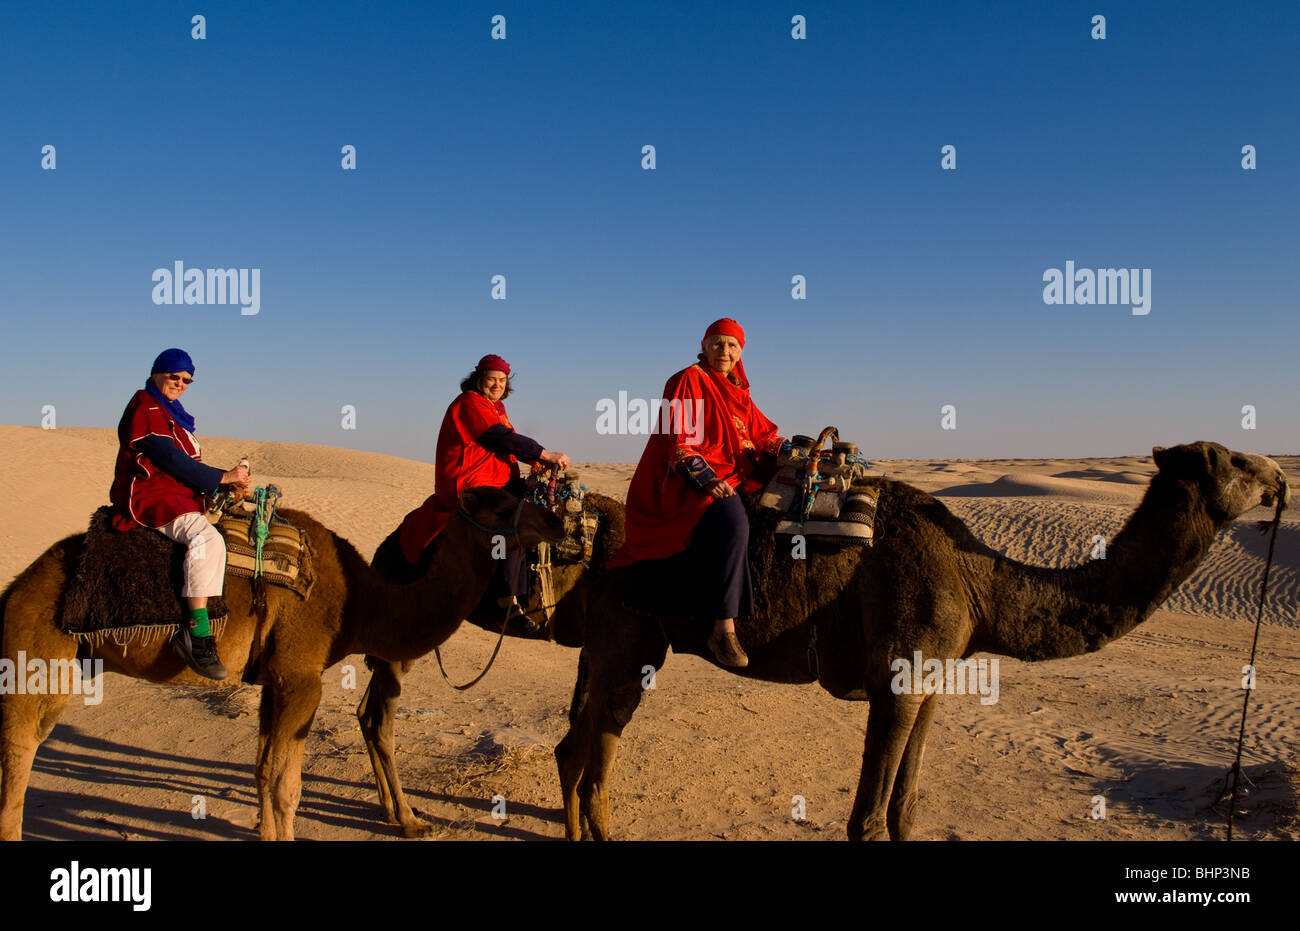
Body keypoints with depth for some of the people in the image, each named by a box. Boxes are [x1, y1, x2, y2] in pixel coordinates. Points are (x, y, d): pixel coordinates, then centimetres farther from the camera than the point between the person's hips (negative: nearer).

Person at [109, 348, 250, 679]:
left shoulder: (171, 412, 21)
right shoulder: (144, 407, -8)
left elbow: (186, 462, 18)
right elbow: (169, 460, -16)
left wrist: (229, 483, 2)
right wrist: (223, 477, -14)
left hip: (179, 493, 11)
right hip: (148, 495, -11)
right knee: (207, 539, -33)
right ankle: (198, 637, -36)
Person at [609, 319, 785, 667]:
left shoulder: (739, 391, 21)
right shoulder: (687, 381, -2)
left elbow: (763, 435, 24)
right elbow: (675, 442, -11)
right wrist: (705, 479, -23)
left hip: (733, 477, 9)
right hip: (690, 482, -9)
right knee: (734, 523, -34)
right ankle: (724, 629, -34)